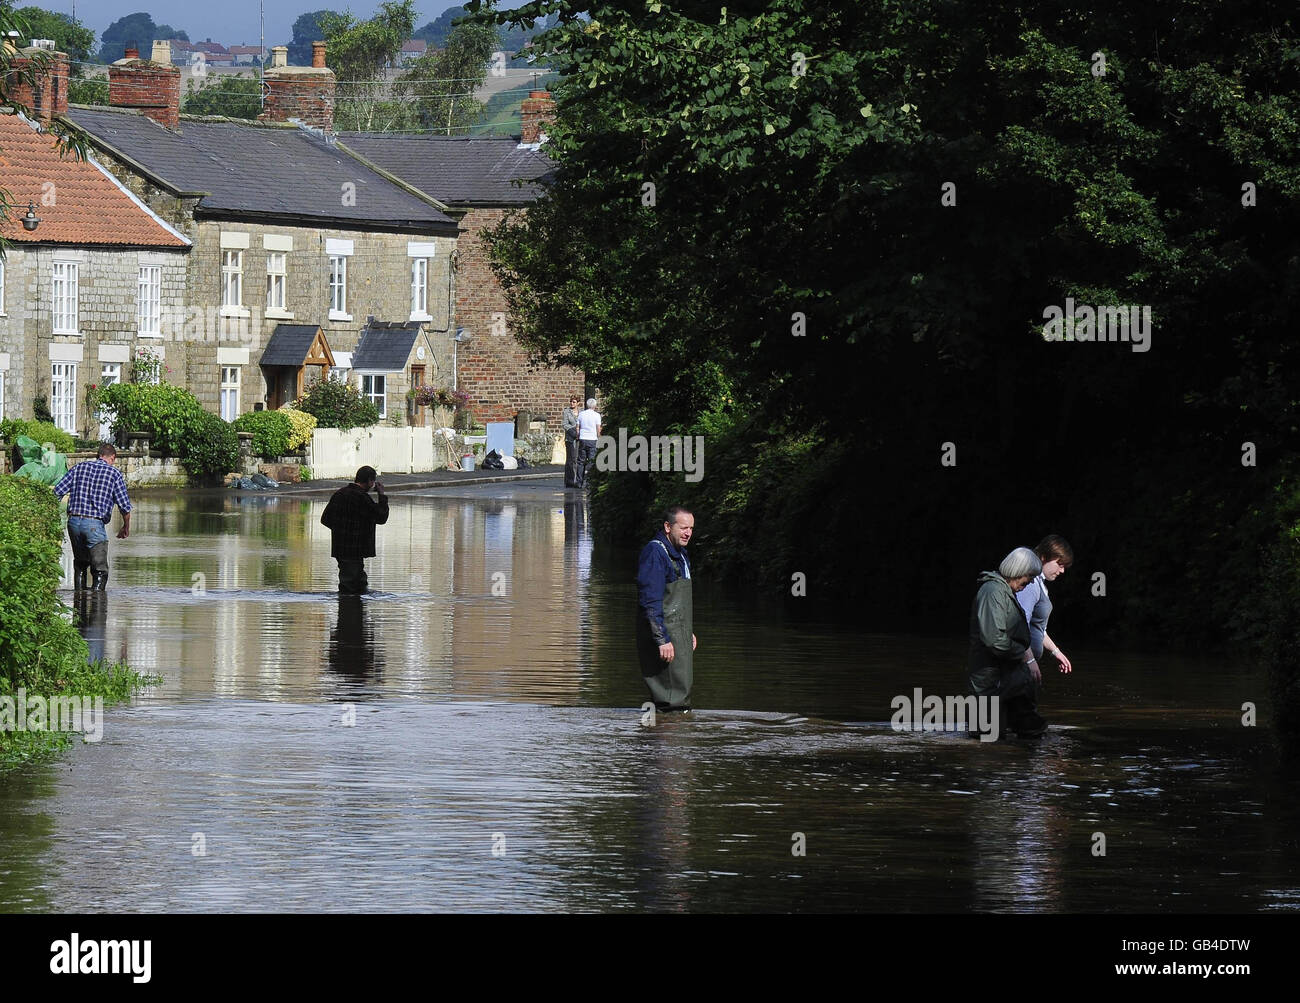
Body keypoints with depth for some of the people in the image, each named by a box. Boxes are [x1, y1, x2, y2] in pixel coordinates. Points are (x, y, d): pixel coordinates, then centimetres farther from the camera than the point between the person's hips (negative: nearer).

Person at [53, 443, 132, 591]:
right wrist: (126, 527, 14)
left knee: (80, 564, 24)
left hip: (73, 521, 4)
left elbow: (57, 491, 6)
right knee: (100, 570, 1)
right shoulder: (114, 473, 2)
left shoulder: (79, 468, 13)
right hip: (94, 524, -4)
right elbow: (125, 506, -2)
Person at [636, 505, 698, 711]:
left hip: (679, 635, 10)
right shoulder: (654, 553, -16)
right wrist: (662, 640, -25)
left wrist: (689, 633, 27)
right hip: (663, 634, -10)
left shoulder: (679, 553, 16)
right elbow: (651, 602, -22)